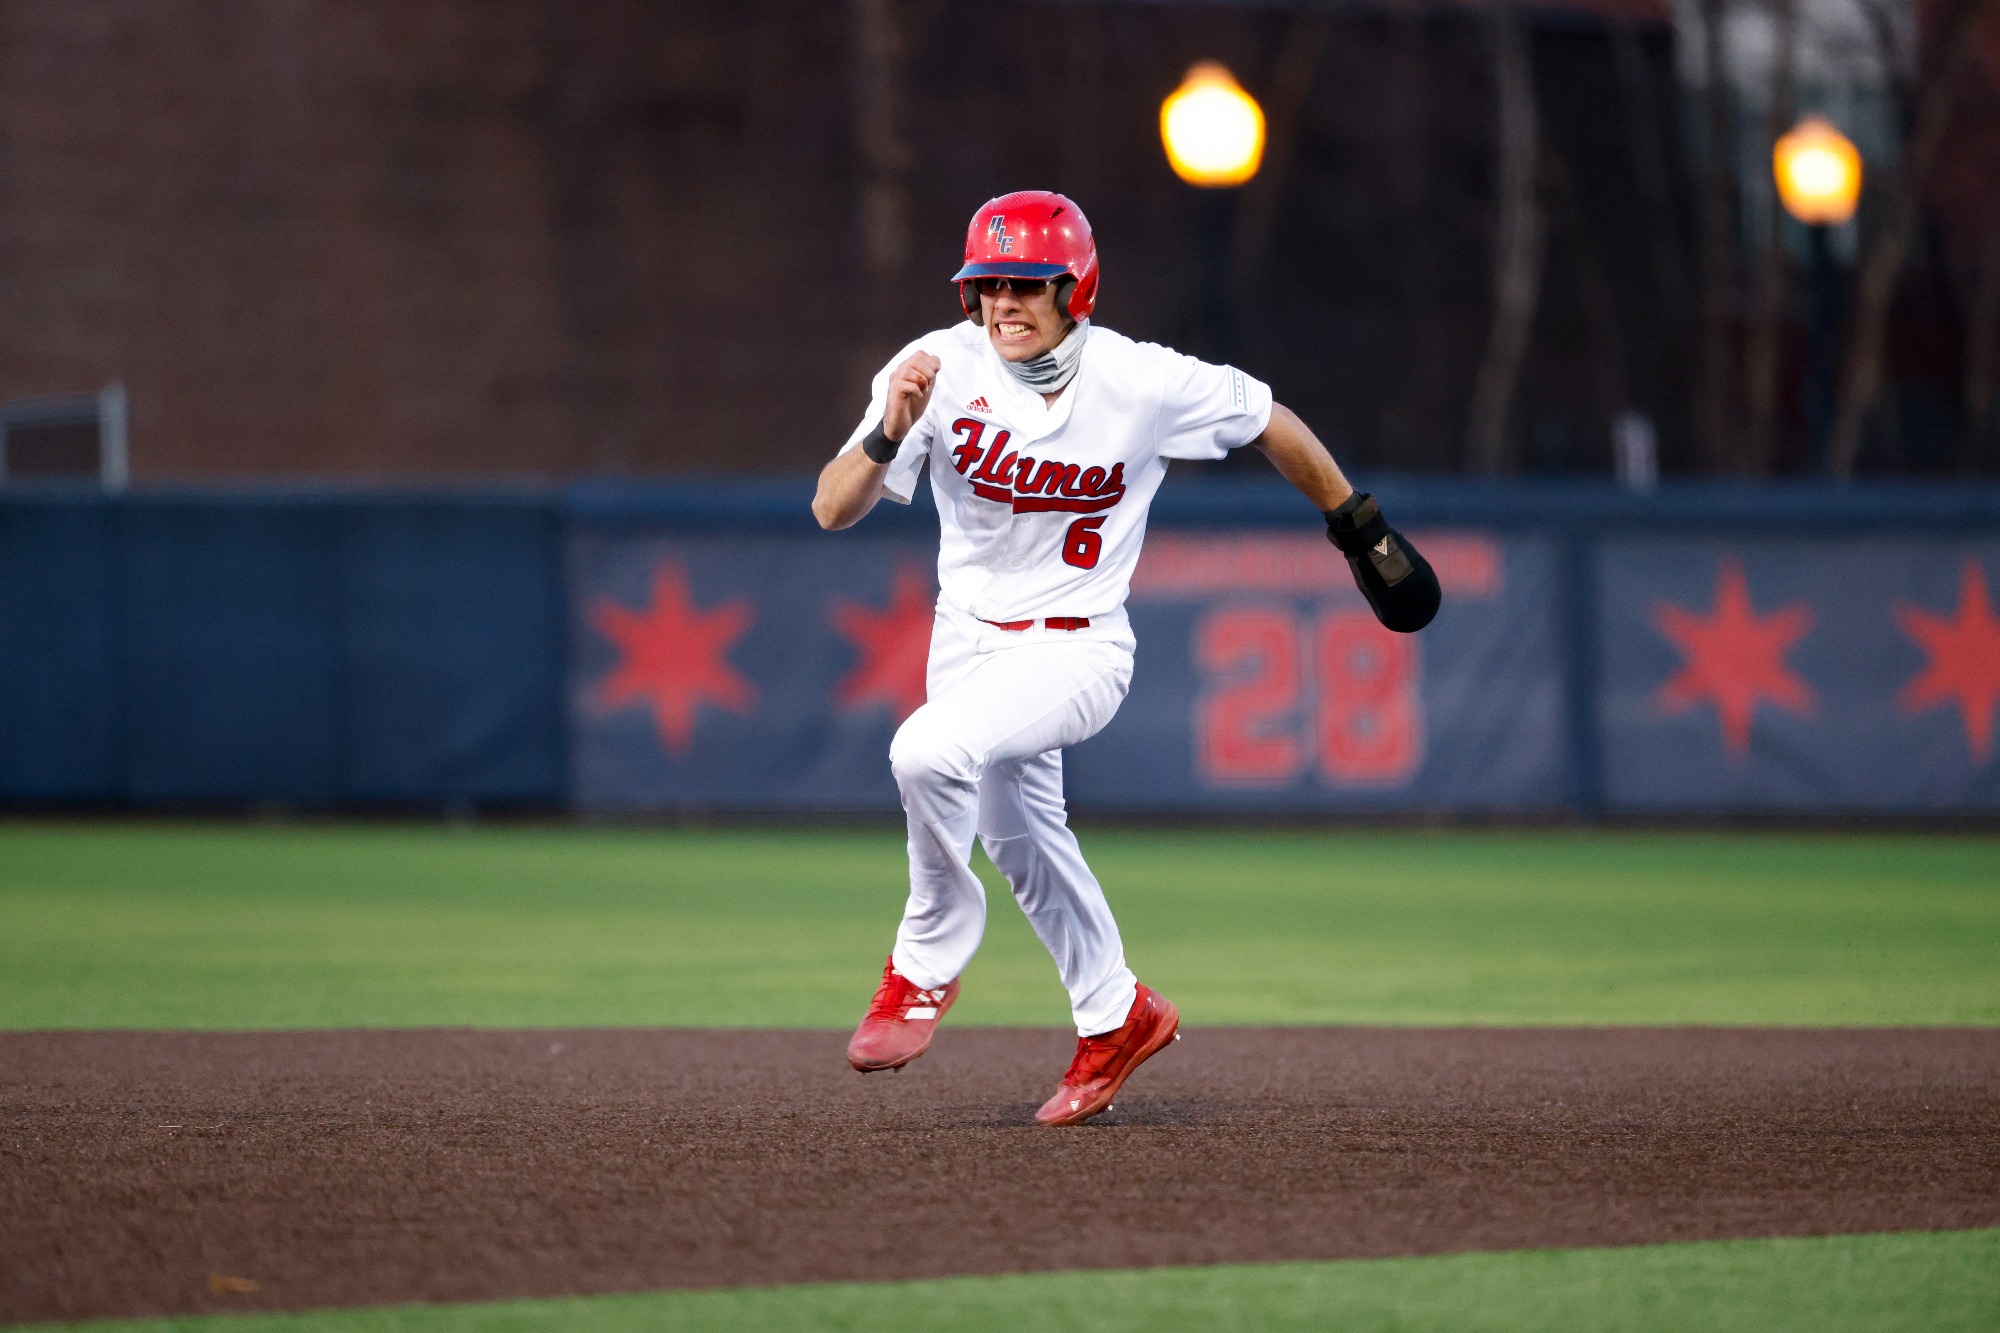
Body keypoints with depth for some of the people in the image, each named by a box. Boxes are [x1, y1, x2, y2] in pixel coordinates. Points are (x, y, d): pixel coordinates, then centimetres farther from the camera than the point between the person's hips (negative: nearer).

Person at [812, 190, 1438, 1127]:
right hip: (970, 638, 5)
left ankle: (925, 967, -9)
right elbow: (833, 511, -20)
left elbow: (1270, 423, -1)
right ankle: (1116, 1018, 44)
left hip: (1077, 650, -5)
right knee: (1019, 835, 21)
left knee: (929, 752, -30)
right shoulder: (944, 368, -16)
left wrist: (1359, 527, 10)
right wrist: (890, 434, -40)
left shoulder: (1146, 383, -20)